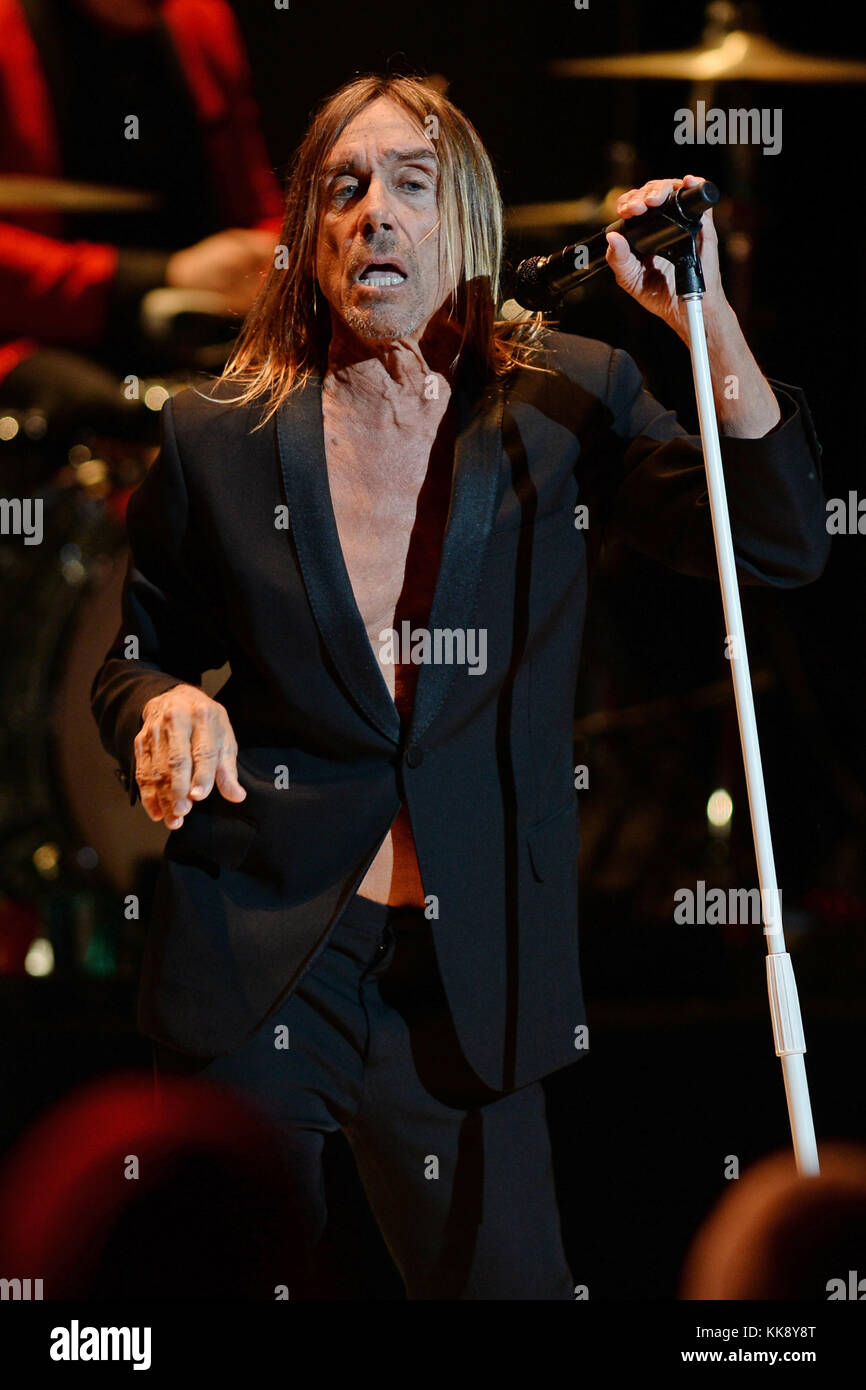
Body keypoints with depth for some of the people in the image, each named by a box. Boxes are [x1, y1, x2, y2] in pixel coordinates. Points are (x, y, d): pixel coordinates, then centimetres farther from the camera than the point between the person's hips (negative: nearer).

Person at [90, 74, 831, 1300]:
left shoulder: (569, 406, 0)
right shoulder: (221, 440, 0)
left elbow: (780, 543, -8)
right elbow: (136, 658, 12)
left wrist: (709, 324, -20)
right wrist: (164, 706, -13)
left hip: (468, 986, 0)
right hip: (258, 957, 0)